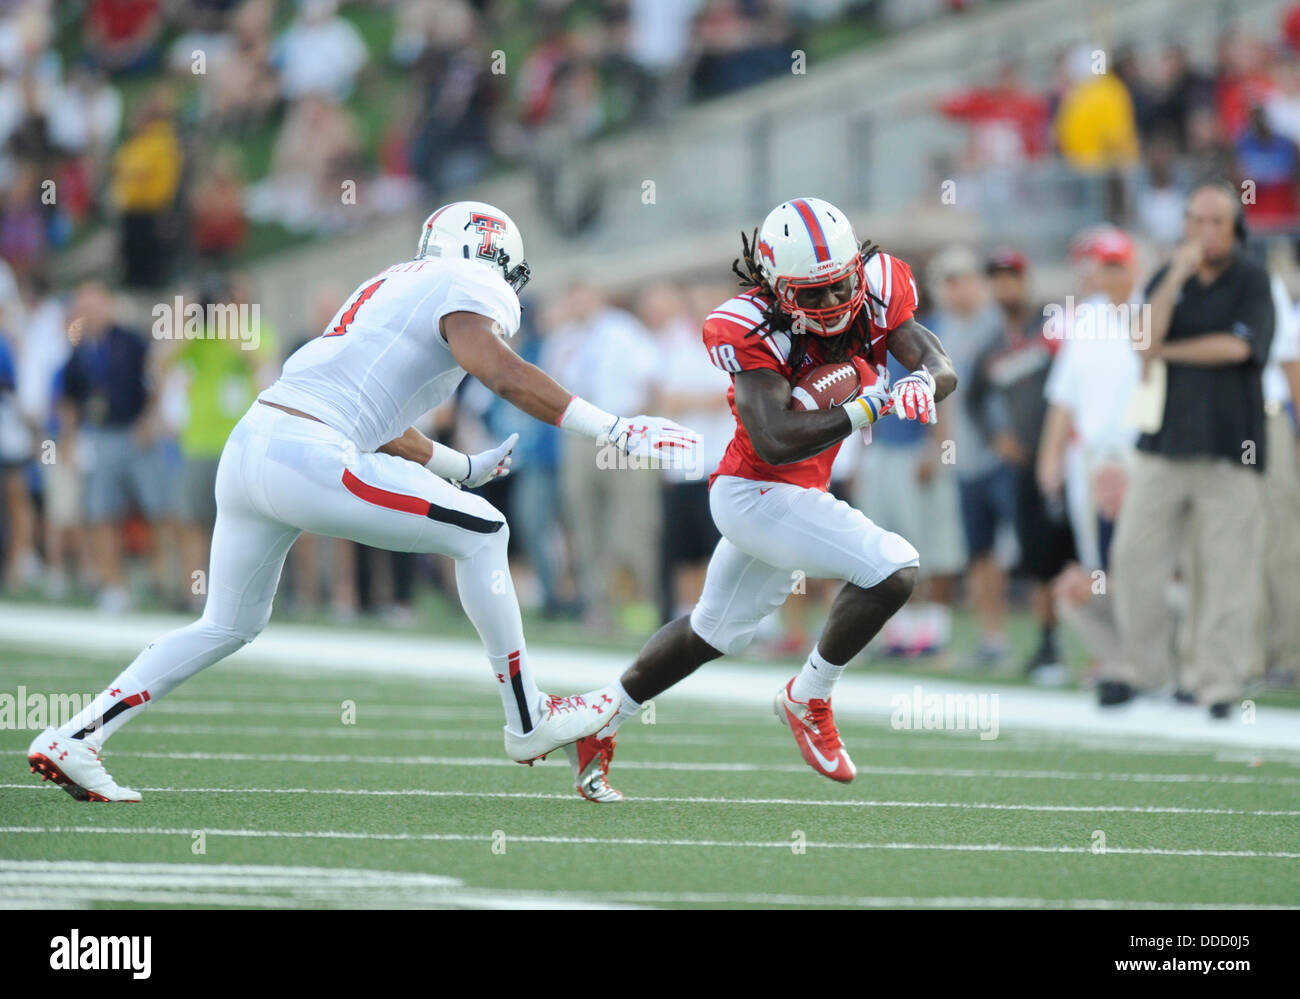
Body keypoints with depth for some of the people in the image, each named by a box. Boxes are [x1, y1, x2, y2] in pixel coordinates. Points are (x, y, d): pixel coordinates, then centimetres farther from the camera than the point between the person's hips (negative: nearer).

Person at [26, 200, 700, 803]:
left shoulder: (389, 286, 28)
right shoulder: (466, 286, 2)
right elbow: (501, 373, -16)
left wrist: (464, 468, 42)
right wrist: (614, 430, -16)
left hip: (247, 448, 9)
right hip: (307, 459, -9)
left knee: (228, 627, 22)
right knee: (478, 533, 0)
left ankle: (72, 739, 18)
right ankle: (527, 722, 6)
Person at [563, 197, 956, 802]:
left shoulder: (875, 293, -9)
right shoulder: (753, 330, -26)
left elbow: (940, 365, -13)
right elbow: (776, 440, -34)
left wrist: (924, 381, -38)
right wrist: (871, 408, -43)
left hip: (793, 495, 8)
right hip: (759, 493, -8)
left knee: (715, 631, 25)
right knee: (891, 570, -21)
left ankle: (598, 724, 40)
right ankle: (808, 700, -1)